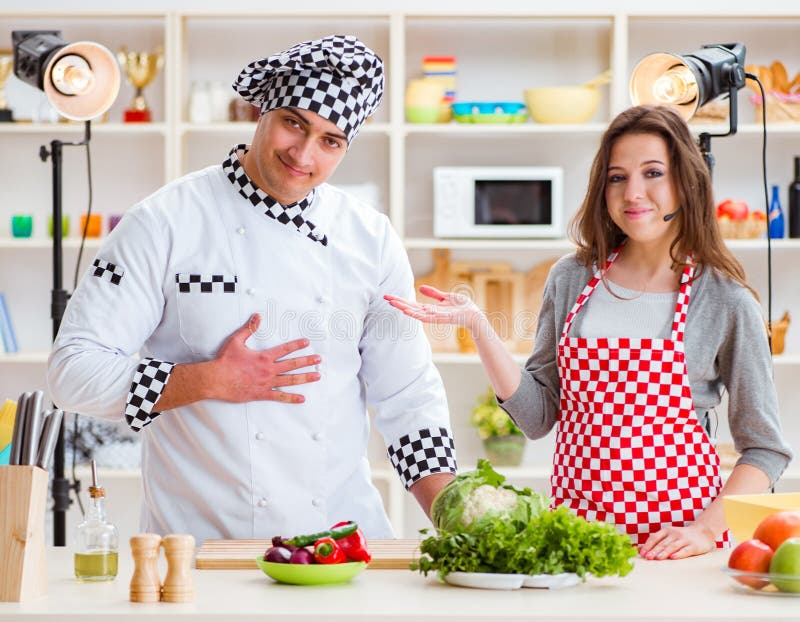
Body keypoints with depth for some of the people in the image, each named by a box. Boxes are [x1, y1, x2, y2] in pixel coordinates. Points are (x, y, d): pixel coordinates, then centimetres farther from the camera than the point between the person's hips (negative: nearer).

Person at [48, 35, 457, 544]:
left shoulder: (370, 238, 8)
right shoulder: (167, 224, -4)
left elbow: (408, 396, 10)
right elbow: (75, 370, -5)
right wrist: (212, 381, -14)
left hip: (343, 527, 3)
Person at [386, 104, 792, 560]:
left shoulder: (727, 303, -2)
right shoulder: (572, 279, 8)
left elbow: (765, 448, 1)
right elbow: (540, 416, 9)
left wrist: (706, 530, -11)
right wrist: (477, 326, 0)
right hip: (576, 527, 3)